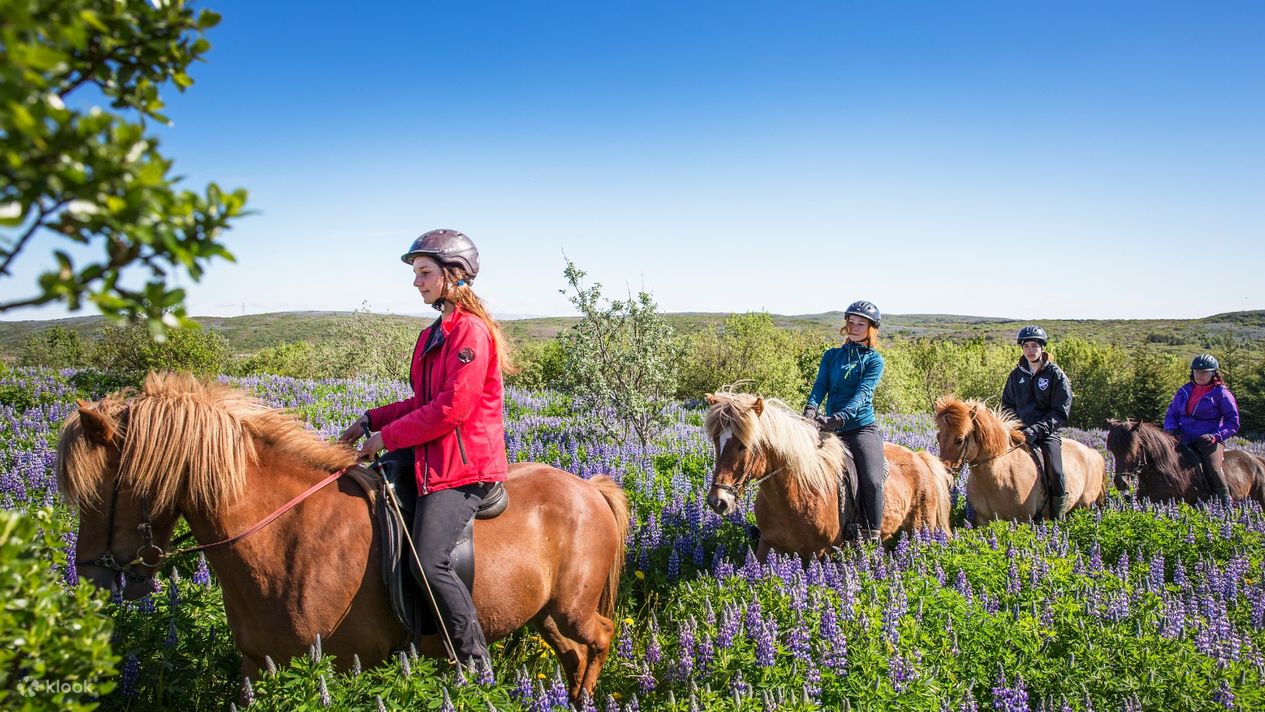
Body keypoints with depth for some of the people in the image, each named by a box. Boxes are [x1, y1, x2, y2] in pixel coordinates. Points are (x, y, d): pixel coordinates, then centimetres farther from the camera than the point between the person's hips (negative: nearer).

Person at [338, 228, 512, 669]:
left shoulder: (471, 330, -15)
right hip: (431, 454, 11)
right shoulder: (436, 332, 17)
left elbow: (452, 408, -21)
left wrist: (388, 436, -14)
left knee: (431, 562, -22)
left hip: (462, 466, -11)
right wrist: (372, 421, 12)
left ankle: (475, 662, -7)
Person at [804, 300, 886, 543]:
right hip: (831, 430, 2)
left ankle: (873, 536, -10)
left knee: (872, 480, -22)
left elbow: (862, 394, -10)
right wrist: (811, 409, -20)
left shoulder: (874, 360, 5)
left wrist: (839, 418, -27)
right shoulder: (831, 356, 16)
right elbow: (820, 386, 2)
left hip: (862, 427, -2)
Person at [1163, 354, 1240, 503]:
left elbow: (1233, 422, 2)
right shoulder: (1184, 391, 15)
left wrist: (1216, 436, -15)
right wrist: (1172, 429, -5)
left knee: (1213, 469, -26)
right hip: (1184, 441, 4)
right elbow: (1171, 414, 18)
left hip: (1208, 441, -4)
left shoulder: (1221, 393, 3)